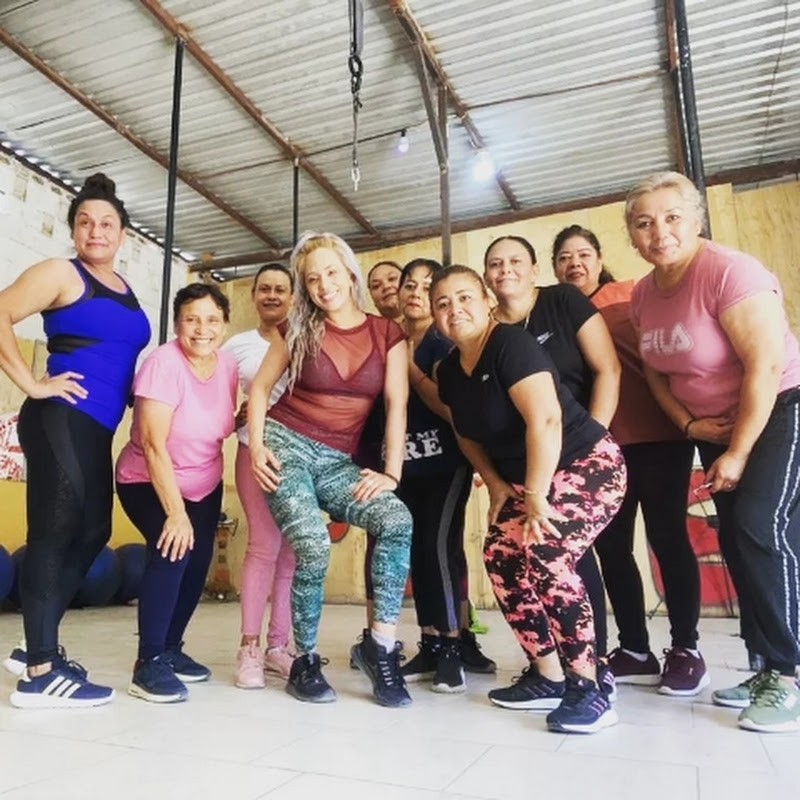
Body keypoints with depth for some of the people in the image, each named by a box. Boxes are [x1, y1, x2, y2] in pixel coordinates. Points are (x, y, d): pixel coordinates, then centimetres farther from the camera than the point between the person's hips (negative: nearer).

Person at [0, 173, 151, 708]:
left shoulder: (125, 290, 18)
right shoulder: (62, 273, -3)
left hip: (97, 429, 8)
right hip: (61, 421, -8)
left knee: (93, 532, 11)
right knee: (56, 532, -7)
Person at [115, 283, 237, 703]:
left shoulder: (228, 364, -8)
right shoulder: (163, 364, -25)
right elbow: (153, 445, -28)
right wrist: (175, 513, -28)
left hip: (204, 484, 6)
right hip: (148, 482, -6)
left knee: (197, 564, 4)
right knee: (172, 551, -25)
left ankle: (171, 648, 27)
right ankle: (148, 664, -11)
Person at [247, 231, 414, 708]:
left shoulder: (388, 334, 2)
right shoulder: (300, 329, 4)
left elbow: (397, 405, -3)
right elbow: (261, 386, 9)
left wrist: (391, 471, -12)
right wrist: (256, 444, -6)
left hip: (338, 461, 1)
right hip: (286, 445, -1)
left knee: (399, 519, -26)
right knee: (314, 546, -23)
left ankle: (381, 643, -13)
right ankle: (306, 659, 0)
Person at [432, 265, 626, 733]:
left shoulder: (510, 344, -21)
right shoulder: (450, 370, 4)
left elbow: (545, 420, -28)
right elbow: (469, 433, 17)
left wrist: (535, 496, -24)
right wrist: (496, 484, 5)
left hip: (587, 465, -8)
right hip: (524, 480, 8)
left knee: (547, 556, -25)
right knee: (502, 558, -3)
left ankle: (589, 689, -10)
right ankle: (547, 678, 12)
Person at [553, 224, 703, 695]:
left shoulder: (631, 295, 2)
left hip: (658, 434, -3)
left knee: (666, 535, 2)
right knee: (610, 544, 8)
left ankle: (686, 649, 18)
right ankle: (635, 650, 23)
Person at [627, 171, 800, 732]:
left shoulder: (728, 271, -21)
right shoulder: (644, 294, 0)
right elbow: (657, 373, 7)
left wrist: (738, 453, -21)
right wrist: (689, 424, -9)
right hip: (715, 426, 7)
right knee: (737, 542, 6)